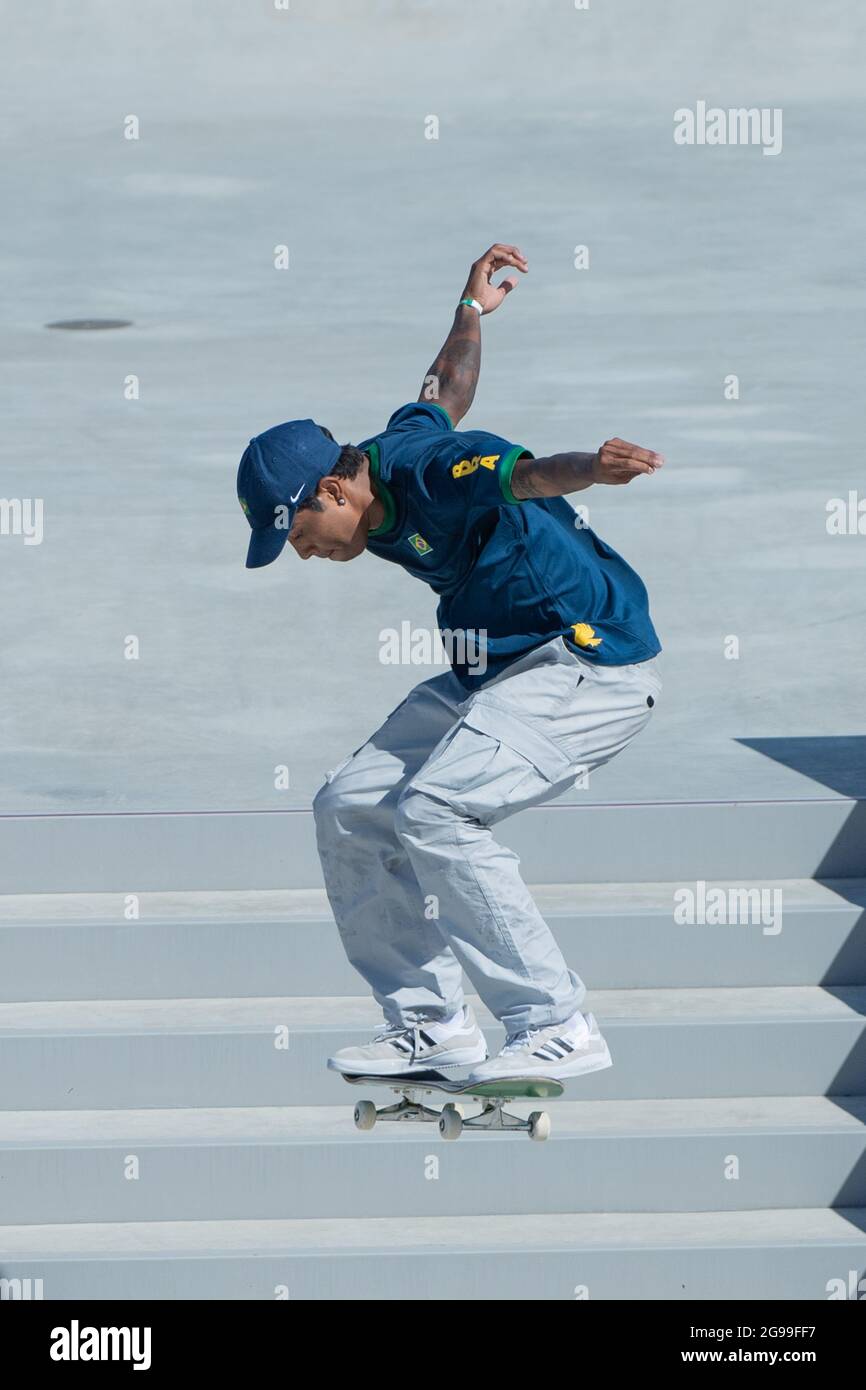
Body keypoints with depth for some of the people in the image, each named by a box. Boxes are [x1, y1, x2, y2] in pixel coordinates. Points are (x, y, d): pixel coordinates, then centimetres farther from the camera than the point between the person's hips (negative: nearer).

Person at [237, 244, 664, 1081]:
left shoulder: (431, 472, -23)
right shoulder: (394, 449, 5)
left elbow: (522, 472, -46)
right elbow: (449, 388, 27)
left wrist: (590, 470, -68)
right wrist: (471, 312, 46)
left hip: (593, 668, -11)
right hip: (493, 675, 11)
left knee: (433, 812, -28)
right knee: (349, 808, 8)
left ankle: (558, 1030, -23)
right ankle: (430, 1024, 13)